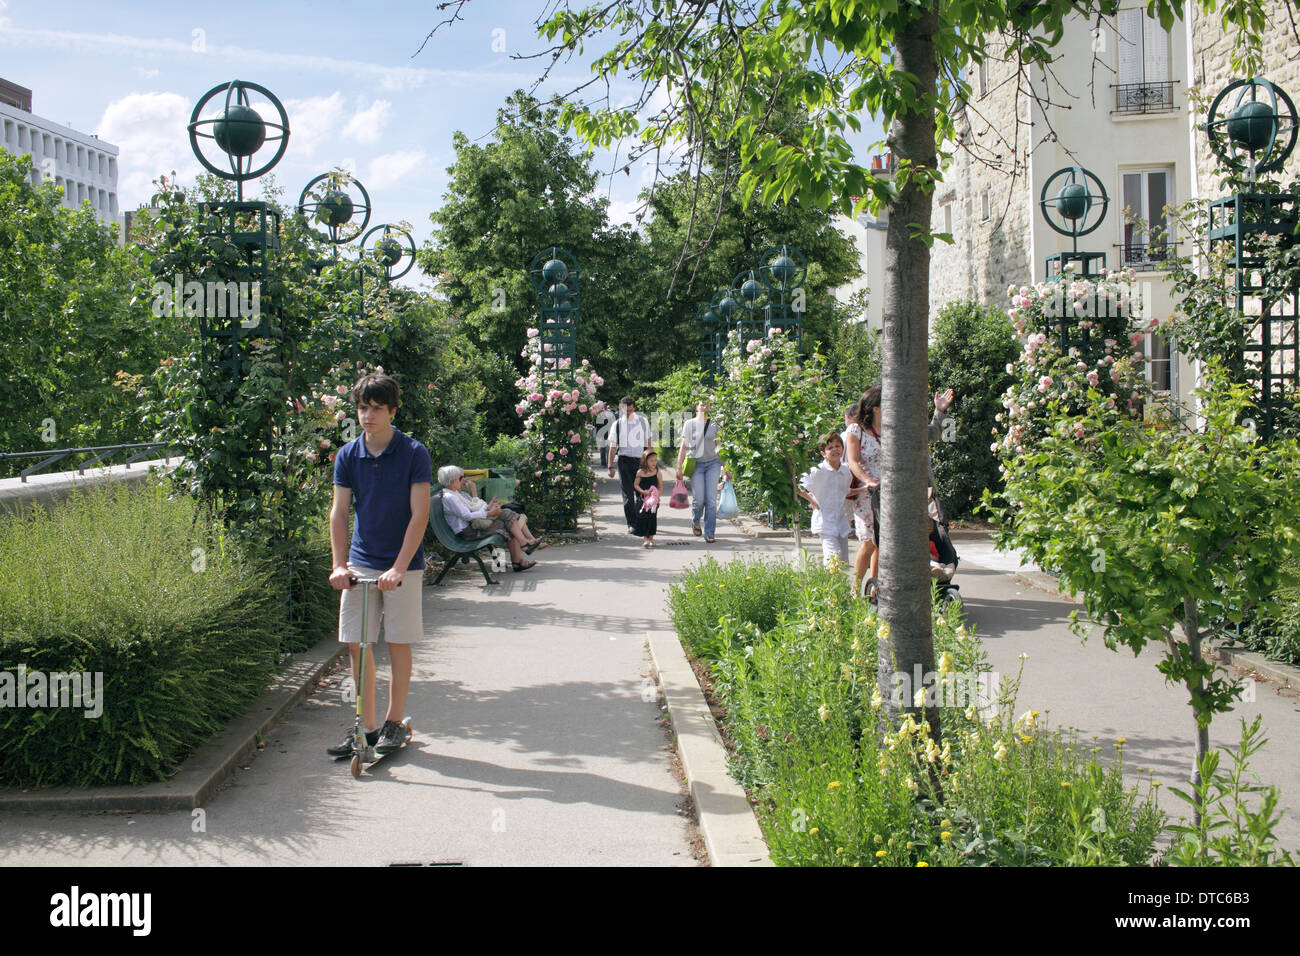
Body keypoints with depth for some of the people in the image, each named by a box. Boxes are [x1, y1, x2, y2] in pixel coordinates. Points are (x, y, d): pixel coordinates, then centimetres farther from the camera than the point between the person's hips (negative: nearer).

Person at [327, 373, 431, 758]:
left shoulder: (414, 453, -9)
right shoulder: (348, 455, 3)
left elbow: (419, 514, -13)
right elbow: (339, 512, 3)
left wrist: (399, 568, -20)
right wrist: (339, 564, -9)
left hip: (402, 565, -4)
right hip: (360, 563, 4)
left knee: (398, 644, 3)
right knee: (357, 645, 4)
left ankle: (394, 723, 17)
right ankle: (366, 727, 14)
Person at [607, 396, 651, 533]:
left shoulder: (643, 421, 6)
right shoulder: (618, 424, 2)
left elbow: (648, 441, 14)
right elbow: (613, 447, 5)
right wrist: (611, 466, 2)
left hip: (641, 460, 1)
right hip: (624, 461, -1)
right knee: (628, 493, -4)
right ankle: (631, 524, 0)